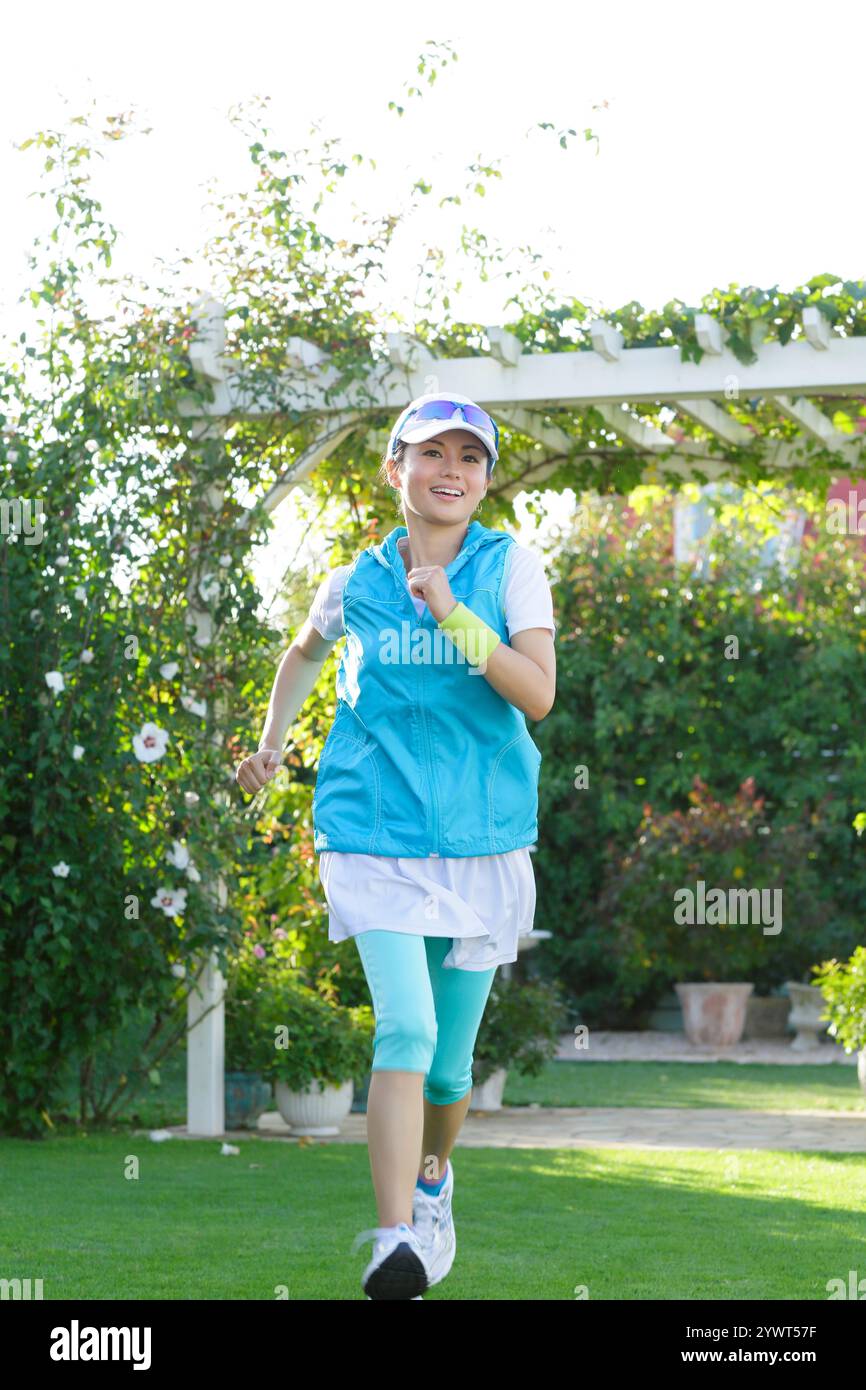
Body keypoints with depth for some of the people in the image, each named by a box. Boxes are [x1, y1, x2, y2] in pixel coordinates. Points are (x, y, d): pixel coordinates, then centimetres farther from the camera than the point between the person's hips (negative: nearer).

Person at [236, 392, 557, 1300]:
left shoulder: (510, 567, -1)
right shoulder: (356, 584, 5)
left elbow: (538, 693, -15)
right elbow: (306, 651, 29)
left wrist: (453, 614, -23)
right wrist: (270, 744, 21)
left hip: (482, 841, 1)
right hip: (375, 837, -1)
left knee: (449, 1060, 11)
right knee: (405, 1029, -22)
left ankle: (433, 1176, 43)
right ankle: (393, 1245, -27)